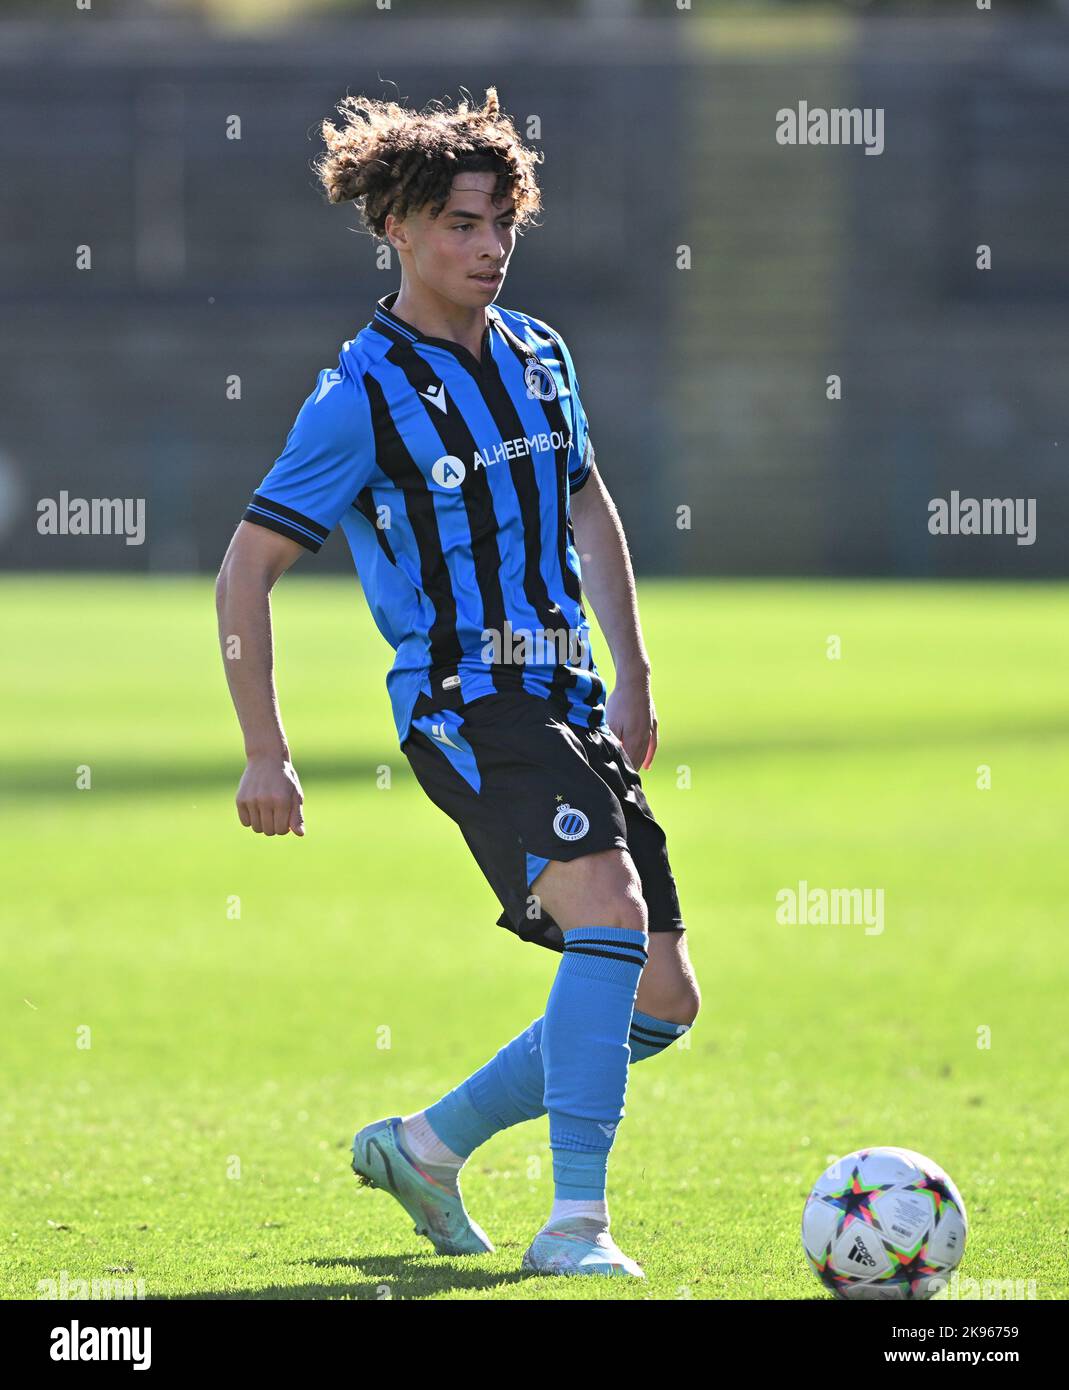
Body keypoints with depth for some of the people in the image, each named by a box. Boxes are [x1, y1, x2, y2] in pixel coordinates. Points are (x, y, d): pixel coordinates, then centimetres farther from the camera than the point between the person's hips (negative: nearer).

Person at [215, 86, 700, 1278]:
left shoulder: (536, 354, 12)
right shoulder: (363, 396, -9)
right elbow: (245, 569, -6)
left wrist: (633, 679, 21)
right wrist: (265, 754, -7)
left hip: (568, 705, 8)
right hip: (465, 700, -8)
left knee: (661, 1003, 4)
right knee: (611, 909, -29)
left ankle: (428, 1144, 19)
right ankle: (575, 1222, -28)